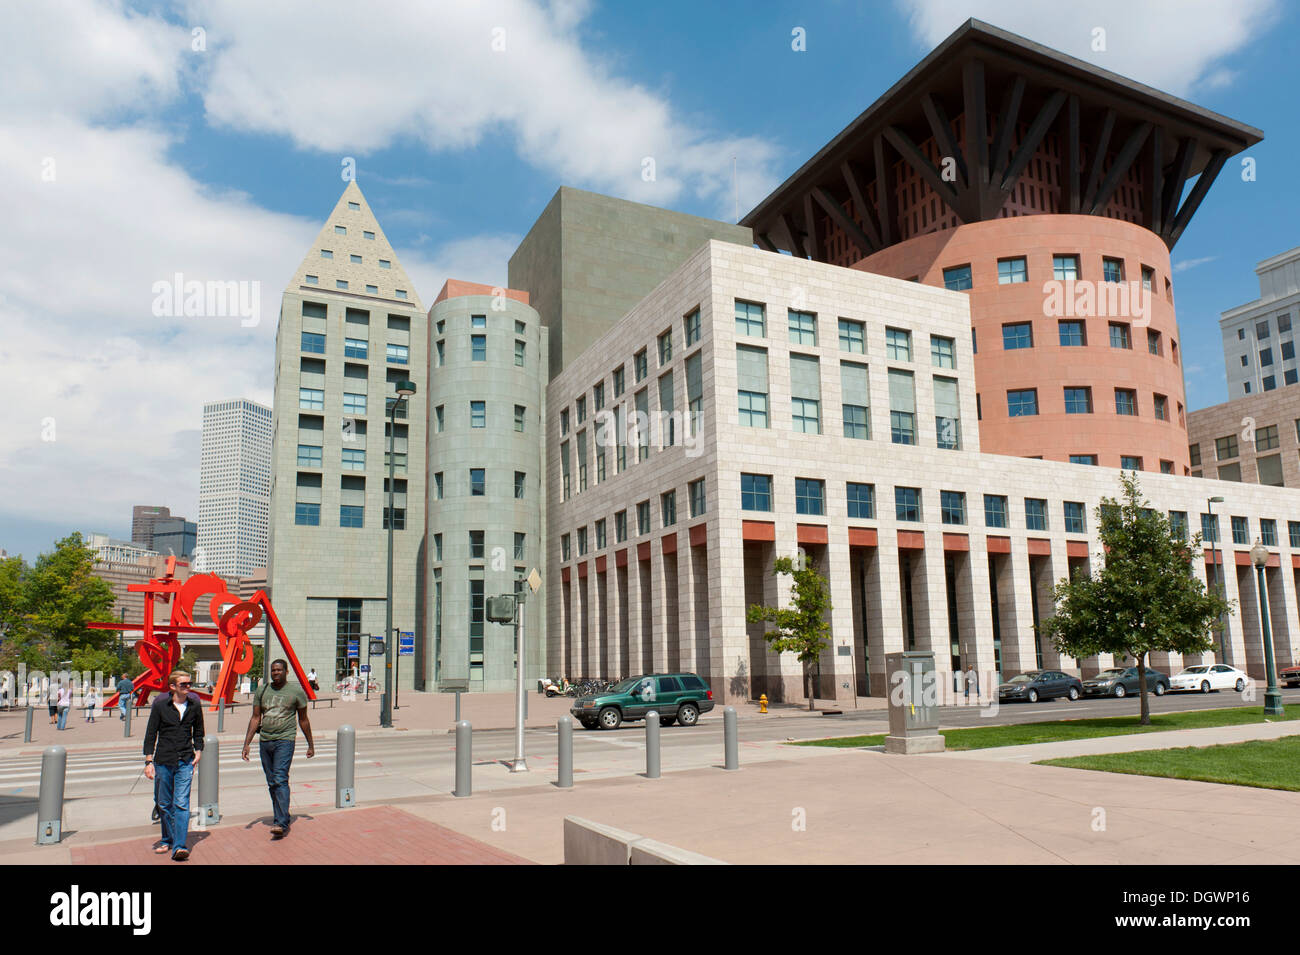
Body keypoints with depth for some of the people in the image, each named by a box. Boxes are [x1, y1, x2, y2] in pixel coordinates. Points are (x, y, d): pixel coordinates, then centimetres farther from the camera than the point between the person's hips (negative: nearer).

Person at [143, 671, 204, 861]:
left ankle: (179, 846, -11)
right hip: (163, 761, 0)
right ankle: (167, 840, 29)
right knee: (165, 804, 11)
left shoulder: (194, 705, 3)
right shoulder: (160, 704, -3)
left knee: (182, 804, -8)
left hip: (185, 761, 0)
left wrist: (198, 751, 4)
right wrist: (149, 761, -4)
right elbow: (151, 734, 1)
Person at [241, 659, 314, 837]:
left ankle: (282, 823, -19)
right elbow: (255, 718, 11)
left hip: (285, 740, -5)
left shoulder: (296, 692, 1)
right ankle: (280, 817, 22)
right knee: (271, 783, 10)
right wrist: (247, 743, 2)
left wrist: (311, 745, 12)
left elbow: (303, 720, 8)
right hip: (265, 741, 5)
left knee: (280, 780, -16)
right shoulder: (262, 691, 10)